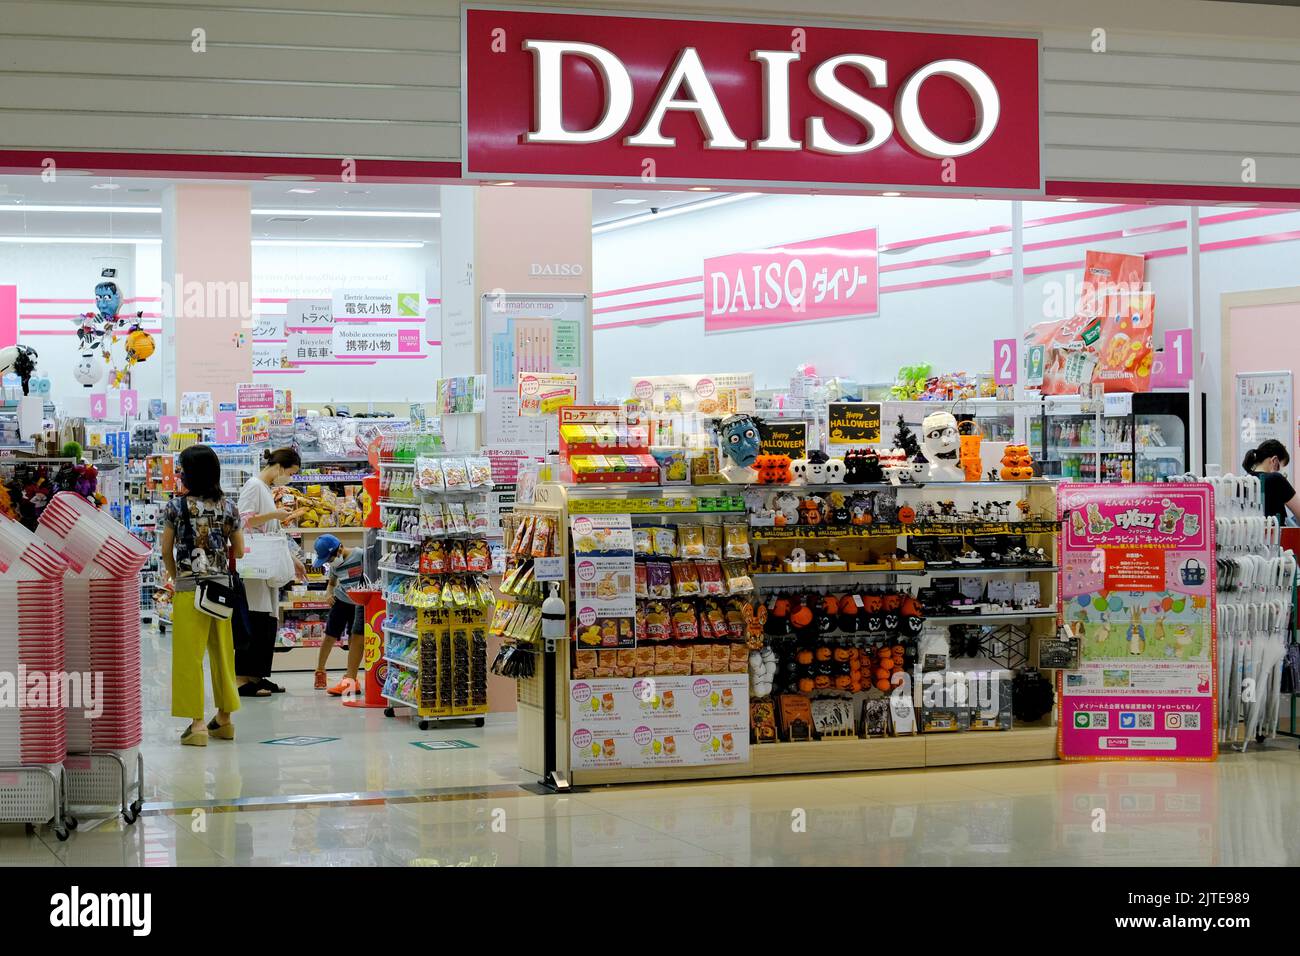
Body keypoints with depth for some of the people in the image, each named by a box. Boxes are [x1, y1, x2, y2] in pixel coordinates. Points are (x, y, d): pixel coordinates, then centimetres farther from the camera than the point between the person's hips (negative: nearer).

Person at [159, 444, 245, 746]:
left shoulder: (177, 506, -6)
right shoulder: (229, 507, 3)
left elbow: (166, 550, -1)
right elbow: (239, 551, 8)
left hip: (189, 586, -4)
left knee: (189, 654, 1)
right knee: (222, 651, 14)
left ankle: (197, 722, -2)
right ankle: (224, 717, 22)